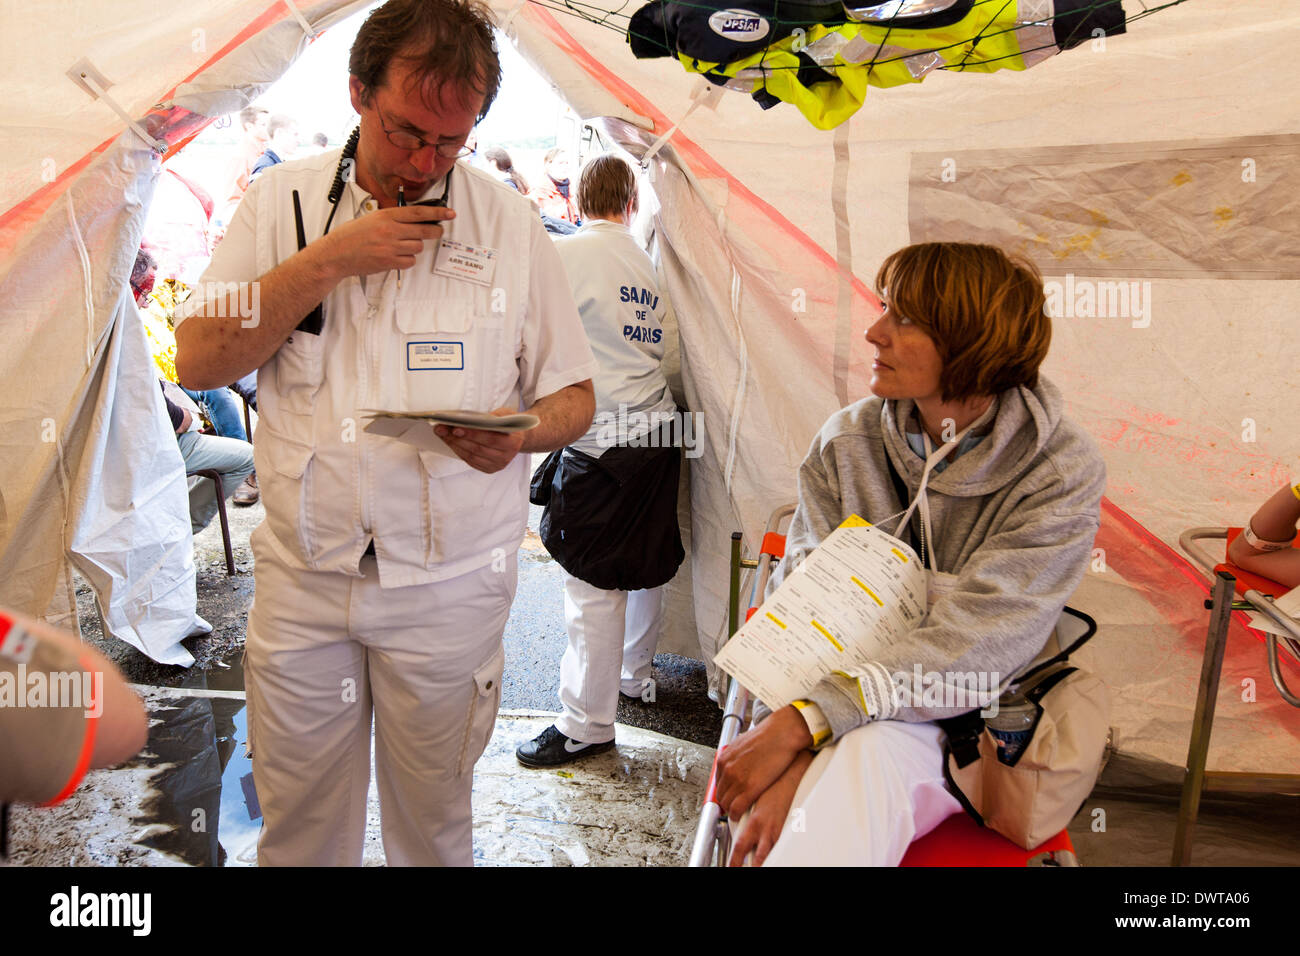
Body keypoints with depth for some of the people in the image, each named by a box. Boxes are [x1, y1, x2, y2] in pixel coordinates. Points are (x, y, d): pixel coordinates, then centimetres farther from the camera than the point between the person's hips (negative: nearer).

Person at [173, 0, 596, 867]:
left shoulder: (510, 224, -2)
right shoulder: (283, 201, 2)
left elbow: (574, 397, 1)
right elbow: (198, 362, -5)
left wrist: (519, 433, -22)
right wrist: (329, 260, -14)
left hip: (449, 586, -1)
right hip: (301, 575, 2)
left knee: (433, 819, 14)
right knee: (299, 820, 15)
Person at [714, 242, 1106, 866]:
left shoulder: (1061, 470, -11)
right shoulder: (846, 441, -1)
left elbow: (972, 645, -20)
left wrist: (802, 723, -27)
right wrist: (793, 759, -24)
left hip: (963, 725, -2)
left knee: (866, 752, -34)